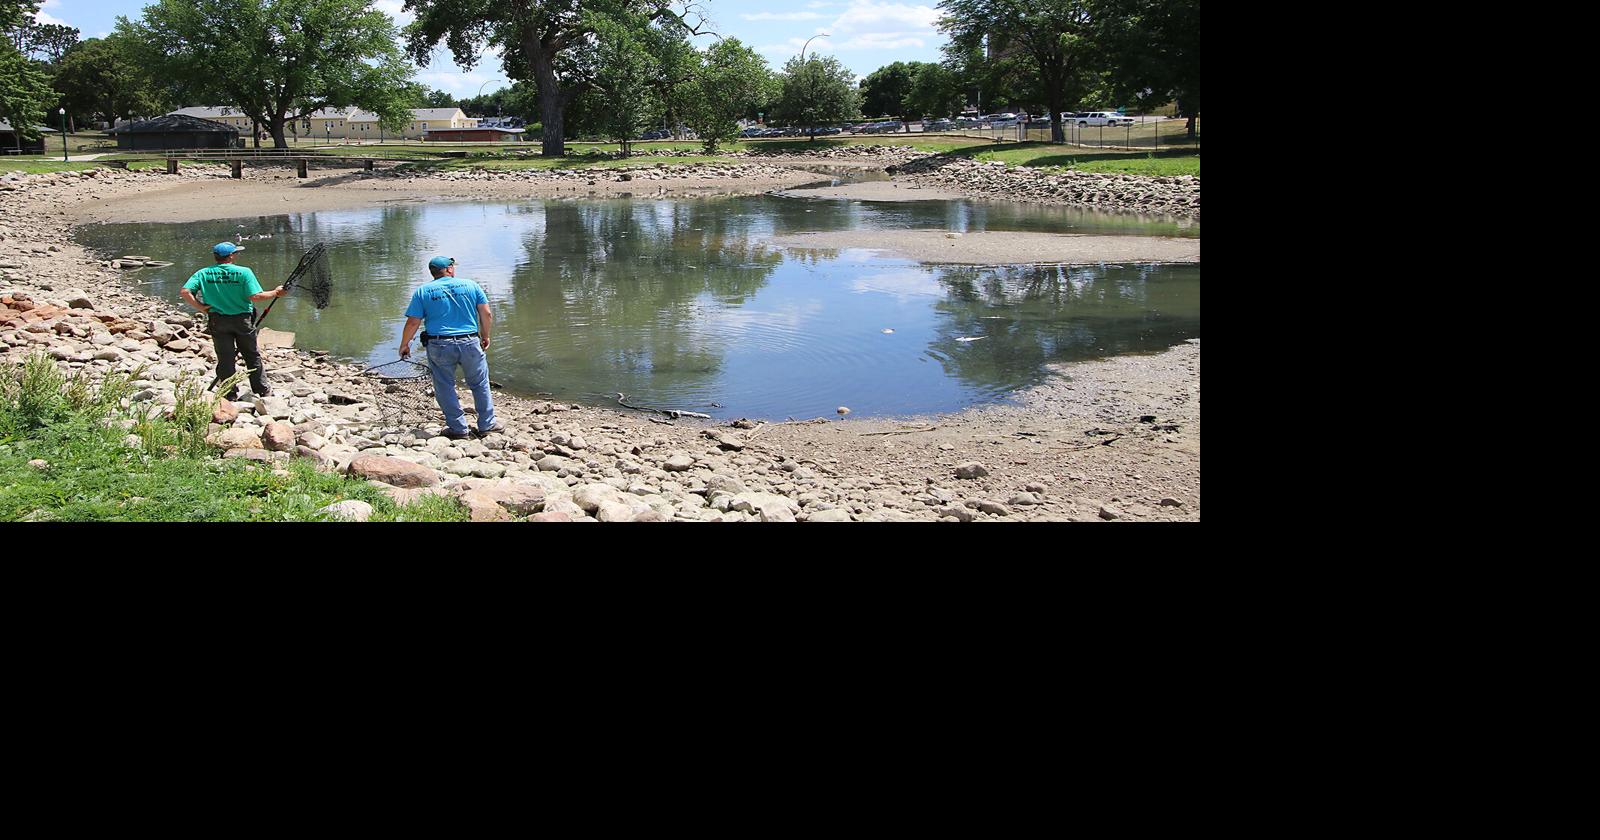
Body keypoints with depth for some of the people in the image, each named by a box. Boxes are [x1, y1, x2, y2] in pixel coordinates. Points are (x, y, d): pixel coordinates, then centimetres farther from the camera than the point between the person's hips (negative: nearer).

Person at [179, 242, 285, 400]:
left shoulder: (203, 274, -2)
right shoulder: (244, 272, -11)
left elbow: (185, 292, -11)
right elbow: (255, 297, -19)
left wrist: (200, 307, -2)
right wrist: (275, 293, -6)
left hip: (217, 321, 2)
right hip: (242, 320, -1)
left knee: (225, 358, 9)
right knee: (253, 356, 13)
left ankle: (231, 394, 12)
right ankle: (263, 391, 19)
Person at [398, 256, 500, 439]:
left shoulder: (422, 291, 1)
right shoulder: (470, 285, 3)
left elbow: (413, 323, -2)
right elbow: (486, 315, 2)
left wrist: (404, 345, 11)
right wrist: (485, 336, 17)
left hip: (439, 346, 0)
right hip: (470, 343, 1)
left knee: (445, 388, 13)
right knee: (480, 384, 15)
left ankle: (458, 428, 14)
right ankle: (487, 424, 18)